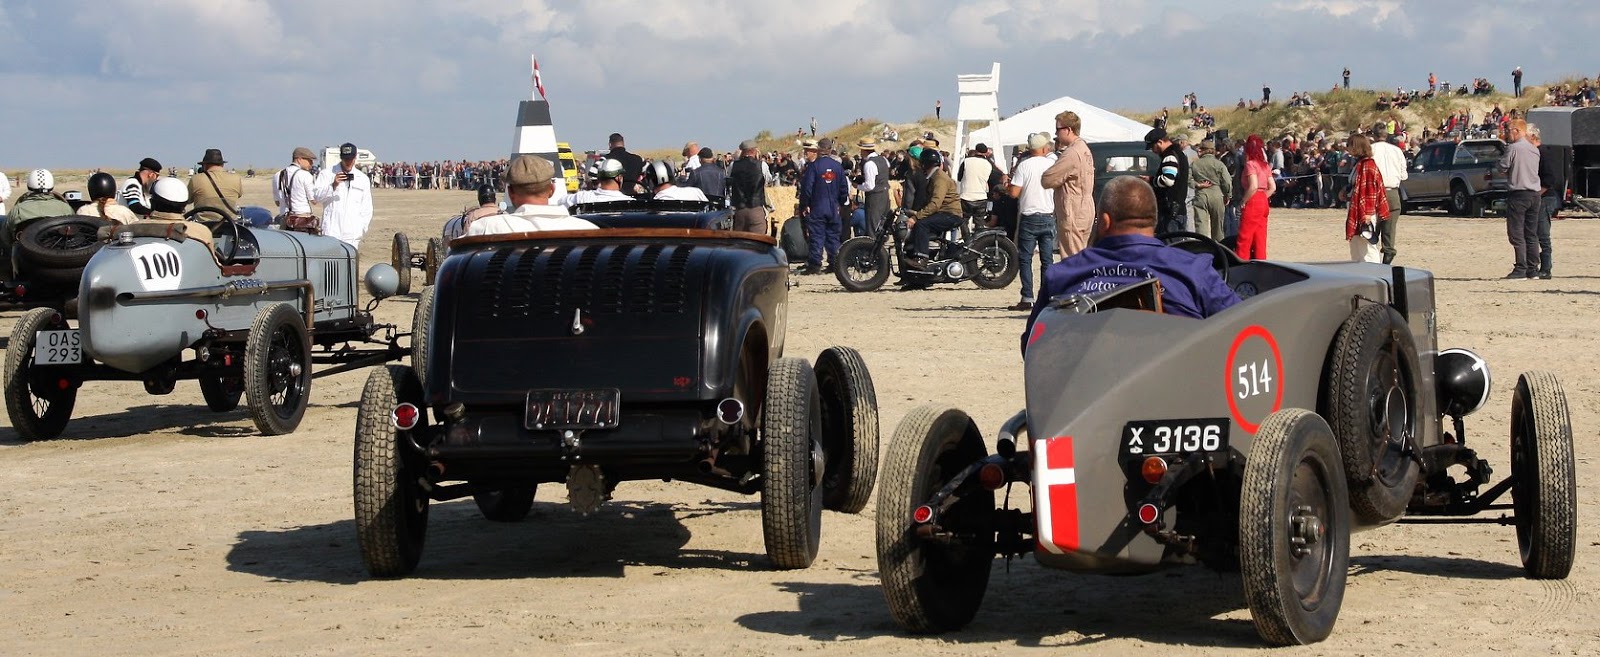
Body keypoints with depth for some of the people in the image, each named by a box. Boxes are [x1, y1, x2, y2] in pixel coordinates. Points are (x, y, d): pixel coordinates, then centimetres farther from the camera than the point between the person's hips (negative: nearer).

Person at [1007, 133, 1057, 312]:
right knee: (1047, 260, 8)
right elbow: (1059, 190, 8)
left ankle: (1027, 298, -7)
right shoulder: (1053, 164, 1)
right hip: (1049, 217, 3)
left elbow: (1014, 193, -11)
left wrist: (1006, 187, 9)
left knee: (1025, 259, 0)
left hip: (1029, 218, -3)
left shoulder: (1024, 166, -8)